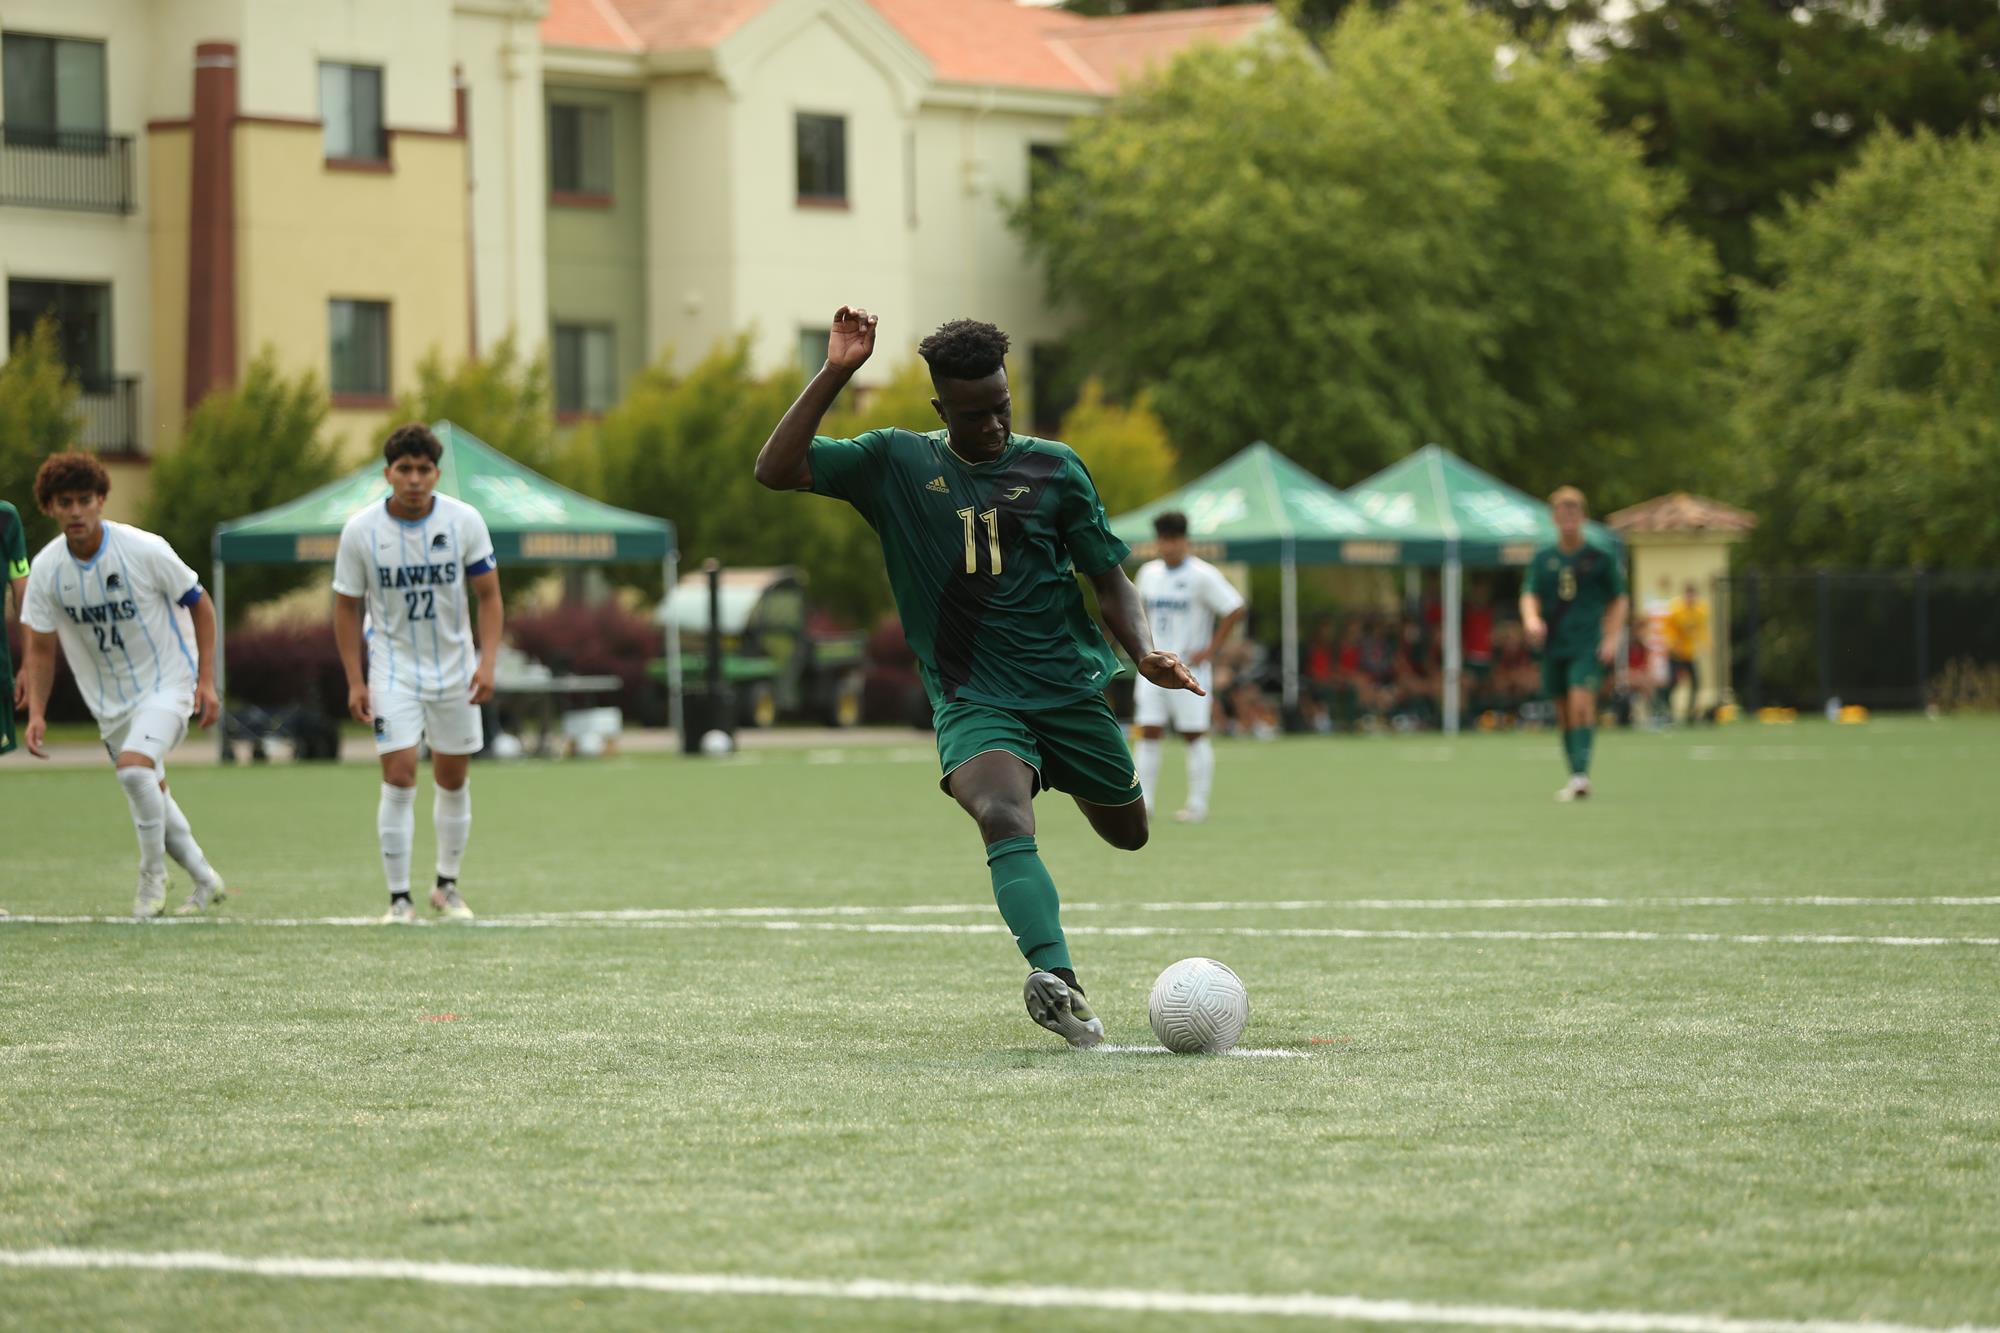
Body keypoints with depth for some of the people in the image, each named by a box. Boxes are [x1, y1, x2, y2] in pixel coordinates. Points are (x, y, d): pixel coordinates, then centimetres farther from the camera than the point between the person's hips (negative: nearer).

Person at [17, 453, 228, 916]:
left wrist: (206, 681, -10)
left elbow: (199, 605, -6)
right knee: (151, 794, 10)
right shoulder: (46, 569, -8)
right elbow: (41, 648, 2)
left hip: (167, 681, -5)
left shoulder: (144, 550, -19)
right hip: (109, 699, 5)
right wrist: (36, 713, -9)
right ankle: (205, 881, 29)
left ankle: (153, 877, -9)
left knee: (133, 766, -27)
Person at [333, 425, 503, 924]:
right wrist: (355, 681, -7)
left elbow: (488, 595, -2)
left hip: (455, 668, 2)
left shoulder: (465, 521, -10)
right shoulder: (360, 531, -11)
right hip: (393, 669, -2)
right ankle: (398, 897, -7)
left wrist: (487, 661, -14)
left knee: (453, 779, 9)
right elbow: (346, 606, -1)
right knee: (399, 776, -13)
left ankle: (447, 886, 25)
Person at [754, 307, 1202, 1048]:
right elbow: (776, 471, -6)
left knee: (1128, 834, 13)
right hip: (972, 699, -2)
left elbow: (1110, 579, 6)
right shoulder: (896, 463, 2)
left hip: (1070, 688, 2)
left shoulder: (1053, 469, 2)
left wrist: (1144, 653, -13)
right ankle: (1058, 981, -46)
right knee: (1003, 816, -31)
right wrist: (835, 374, -14)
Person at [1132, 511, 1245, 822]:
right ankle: (1142, 802, 2)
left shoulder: (1202, 575, -9)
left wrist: (1210, 650, -13)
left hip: (1189, 668, -5)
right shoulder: (1148, 573, 9)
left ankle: (1197, 804, 4)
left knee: (1194, 735, -1)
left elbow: (1235, 610, -11)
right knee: (1149, 734, 1)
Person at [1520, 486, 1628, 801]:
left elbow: (1619, 600, 8)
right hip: (1553, 645, 4)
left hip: (1588, 645, -4)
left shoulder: (1600, 558, 2)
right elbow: (1530, 595, 6)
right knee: (1564, 713, 7)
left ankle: (1581, 774, -27)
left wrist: (1612, 639, -3)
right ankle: (1577, 780, 16)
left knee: (1581, 703, -21)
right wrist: (1531, 618, -16)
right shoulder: (1543, 559, 9)